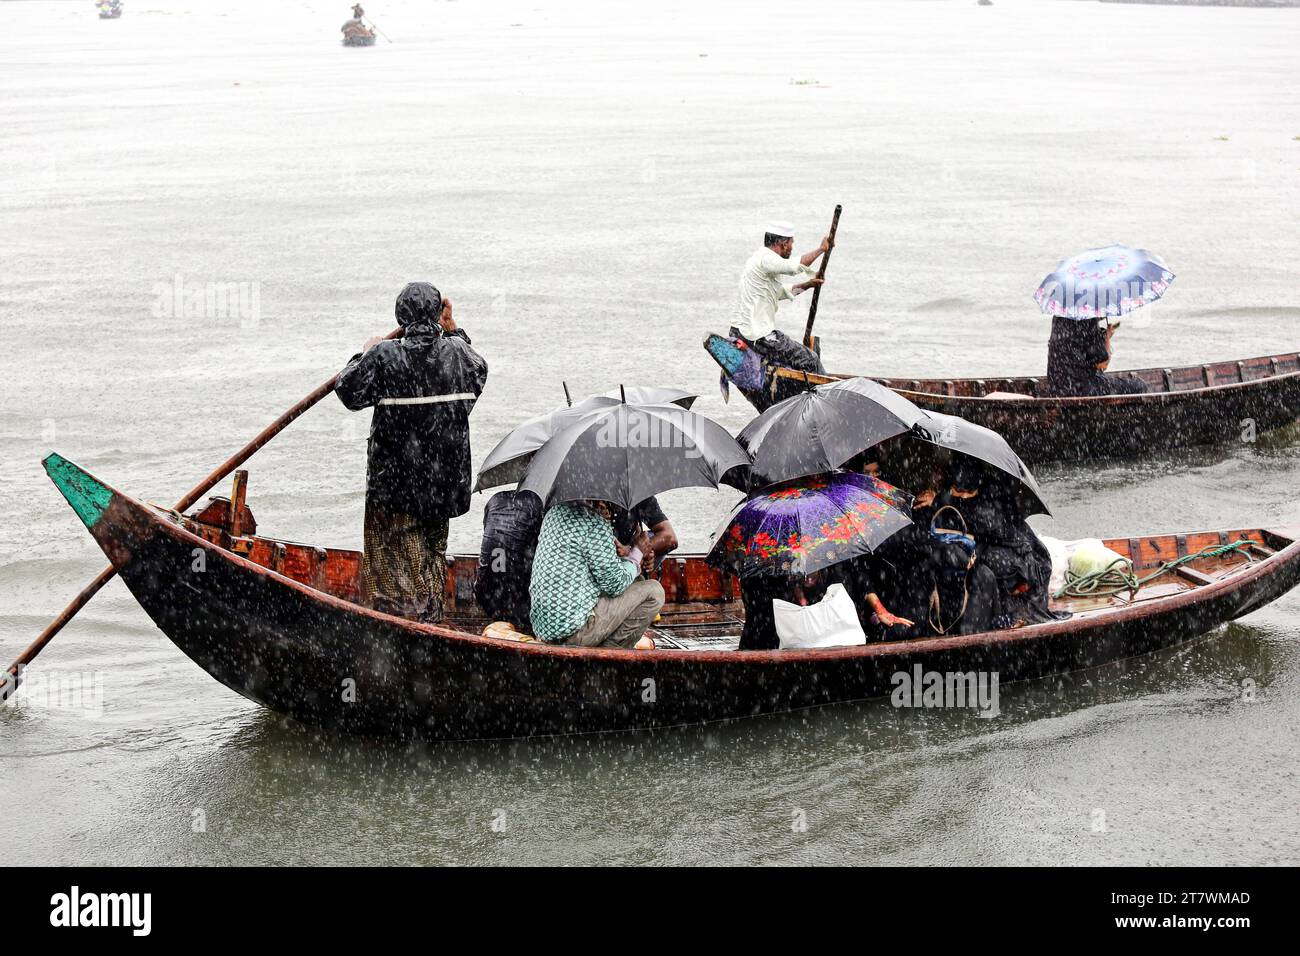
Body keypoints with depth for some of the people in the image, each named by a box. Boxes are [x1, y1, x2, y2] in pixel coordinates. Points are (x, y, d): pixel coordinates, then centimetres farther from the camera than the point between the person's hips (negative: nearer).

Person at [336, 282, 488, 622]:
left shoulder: (384, 356, -16)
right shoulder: (456, 352, -4)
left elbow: (348, 391, -5)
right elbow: (479, 372, 19)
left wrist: (365, 355, 10)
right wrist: (452, 328, 22)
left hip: (395, 478, -4)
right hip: (443, 479, 4)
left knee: (395, 556, 5)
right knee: (433, 549, 18)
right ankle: (430, 617, 25)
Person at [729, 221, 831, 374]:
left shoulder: (759, 258, 19)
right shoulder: (765, 258, -14)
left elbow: (780, 291, 31)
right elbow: (796, 266, -28)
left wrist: (806, 285, 22)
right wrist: (821, 249, -15)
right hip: (757, 336, -11)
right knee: (810, 359, -5)